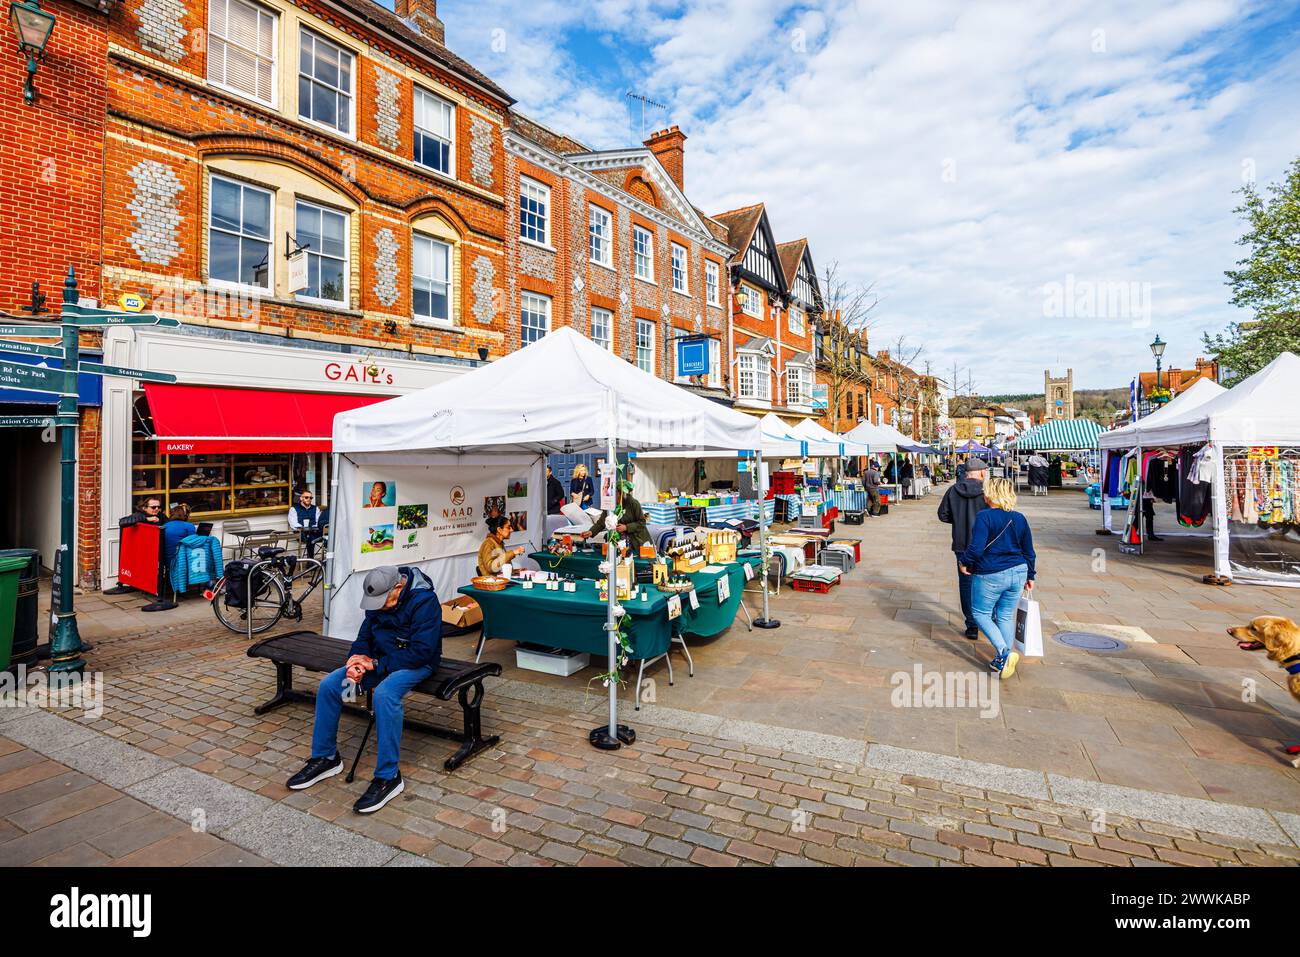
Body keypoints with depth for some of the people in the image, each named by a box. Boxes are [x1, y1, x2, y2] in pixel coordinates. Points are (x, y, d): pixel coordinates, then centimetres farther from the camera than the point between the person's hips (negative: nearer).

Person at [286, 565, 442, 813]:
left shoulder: (424, 601, -24)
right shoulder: (378, 600, -1)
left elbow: (420, 652, -25)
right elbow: (365, 637, 9)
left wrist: (376, 664, -21)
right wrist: (356, 661, -12)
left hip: (416, 664, -7)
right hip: (380, 660, 8)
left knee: (384, 693, -36)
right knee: (328, 686, -7)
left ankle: (388, 777, -24)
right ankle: (325, 758, 11)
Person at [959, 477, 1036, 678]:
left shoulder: (984, 517, -16)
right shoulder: (1019, 518, 4)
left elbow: (976, 548, -22)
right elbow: (1029, 551, 10)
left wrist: (964, 562, -3)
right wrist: (1030, 576, 21)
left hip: (990, 576, -6)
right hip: (1017, 573, 6)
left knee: (981, 613, 10)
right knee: (1006, 616, 17)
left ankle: (1004, 653, -5)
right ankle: (1005, 660, 22)